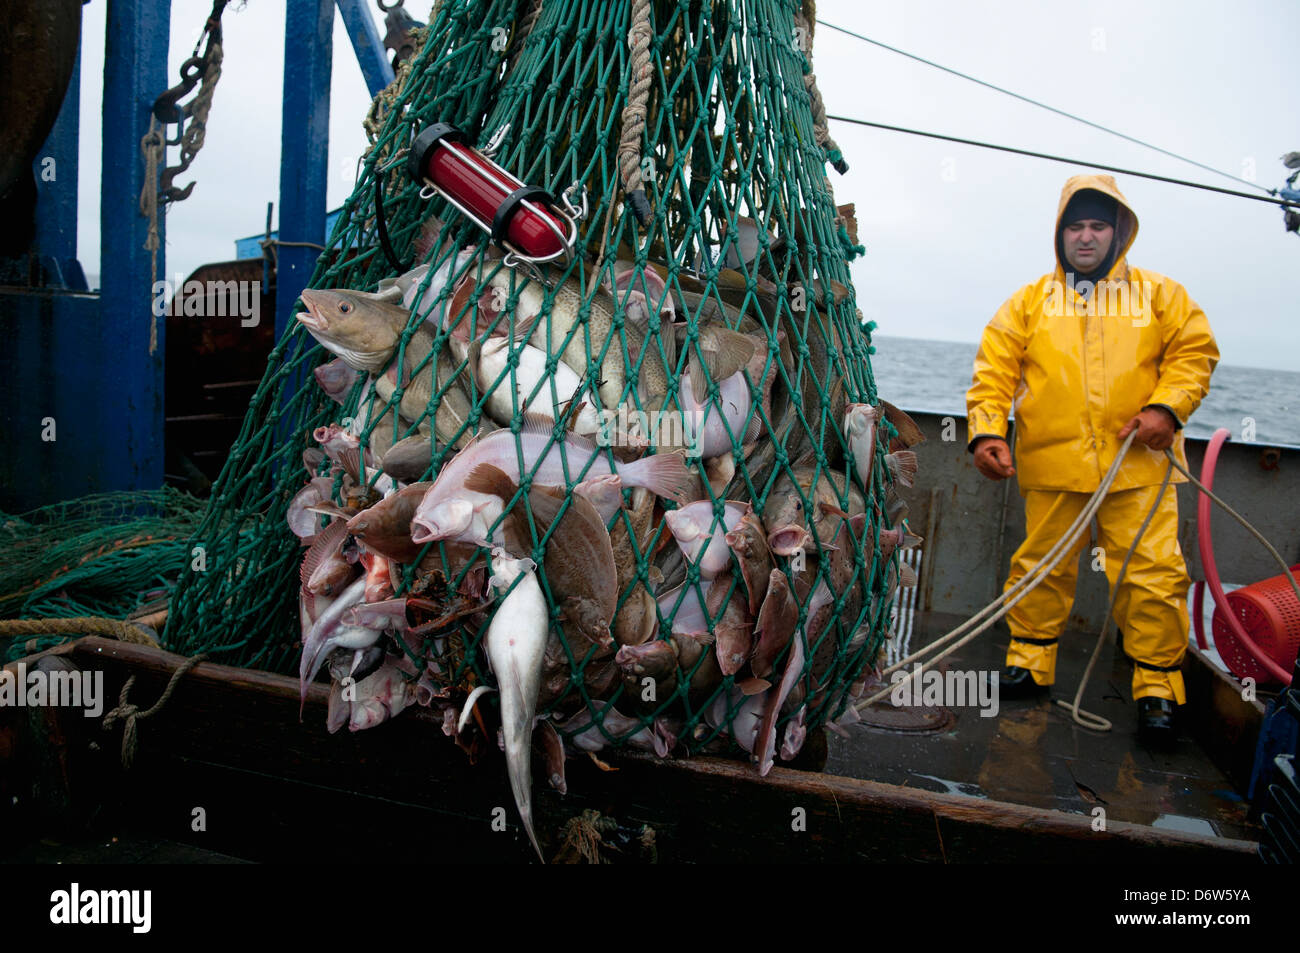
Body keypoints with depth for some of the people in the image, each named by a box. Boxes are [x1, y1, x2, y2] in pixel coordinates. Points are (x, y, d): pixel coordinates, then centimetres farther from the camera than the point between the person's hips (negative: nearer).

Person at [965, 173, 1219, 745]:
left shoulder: (1159, 295, 12)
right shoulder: (1029, 301, 10)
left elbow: (1195, 350, 11)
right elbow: (994, 370, 3)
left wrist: (1168, 406, -6)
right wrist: (986, 430, -12)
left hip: (1137, 465, 0)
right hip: (1050, 466, 1)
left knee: (1153, 574, -3)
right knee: (1042, 566, 7)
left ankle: (1157, 686, 12)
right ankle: (1030, 660, 24)